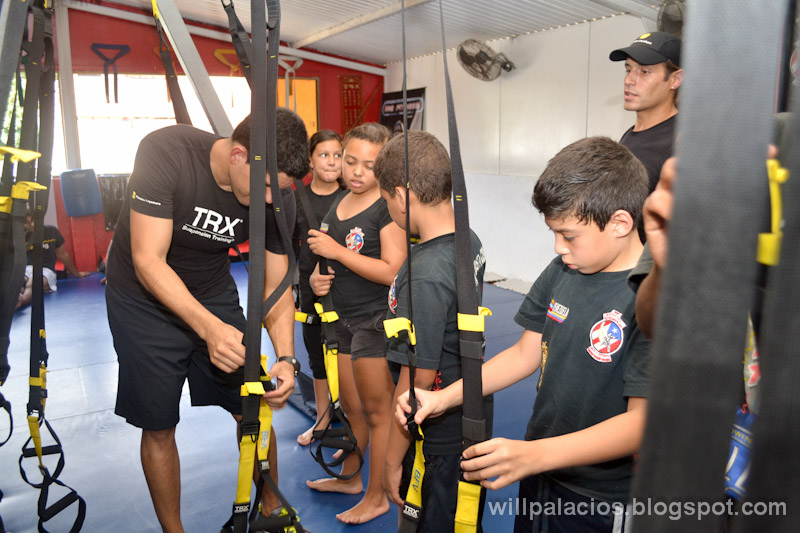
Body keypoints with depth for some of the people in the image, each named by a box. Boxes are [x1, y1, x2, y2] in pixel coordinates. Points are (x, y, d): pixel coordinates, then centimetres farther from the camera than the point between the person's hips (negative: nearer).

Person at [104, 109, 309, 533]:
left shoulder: (277, 201, -17)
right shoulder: (165, 152, -29)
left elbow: (275, 286, -9)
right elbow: (148, 261, -30)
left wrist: (285, 358, -23)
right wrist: (209, 327, -41)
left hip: (213, 294, 3)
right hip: (145, 299, -3)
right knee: (159, 428, 1)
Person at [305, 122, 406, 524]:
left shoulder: (387, 208, -15)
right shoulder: (336, 207, 8)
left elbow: (393, 271, -24)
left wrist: (336, 250, -22)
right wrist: (317, 277, -1)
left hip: (377, 321, -8)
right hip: (345, 320, 8)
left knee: (377, 411, 7)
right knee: (351, 407, 22)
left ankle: (377, 497, 25)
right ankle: (349, 478, 43)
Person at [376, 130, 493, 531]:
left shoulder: (425, 276, -28)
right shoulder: (470, 240, -3)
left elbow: (418, 379, -23)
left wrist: (392, 461, -10)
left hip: (447, 437, -8)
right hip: (473, 412, 8)